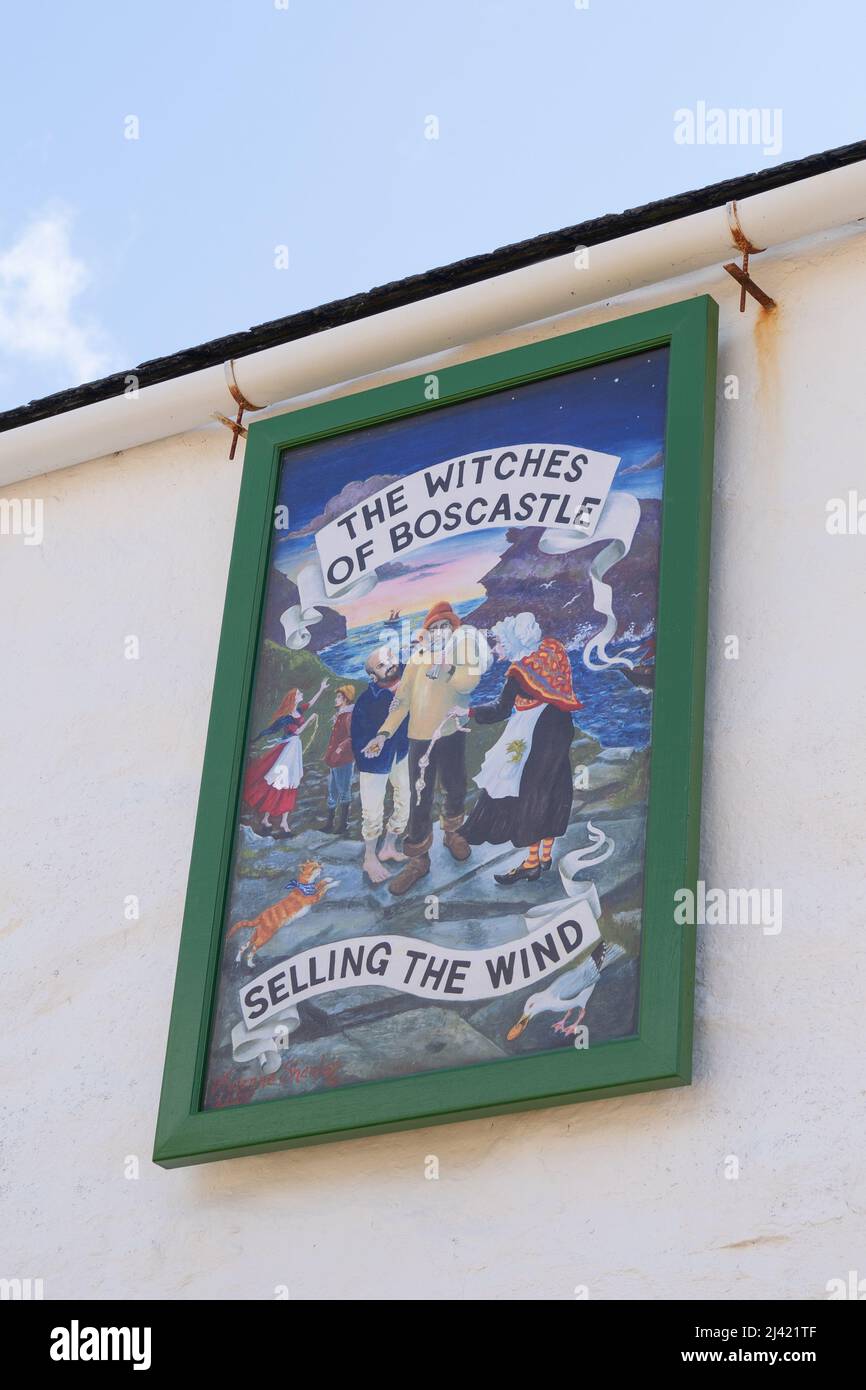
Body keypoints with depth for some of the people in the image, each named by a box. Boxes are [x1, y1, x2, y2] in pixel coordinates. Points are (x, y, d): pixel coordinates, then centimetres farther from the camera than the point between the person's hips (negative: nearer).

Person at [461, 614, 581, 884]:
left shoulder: (520, 669, -16)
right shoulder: (550, 650, 3)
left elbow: (502, 709, -15)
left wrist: (470, 711, -5)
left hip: (539, 735, -8)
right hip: (561, 728, 8)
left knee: (530, 794, 0)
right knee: (553, 790, 14)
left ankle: (532, 861, 5)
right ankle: (546, 854, 23)